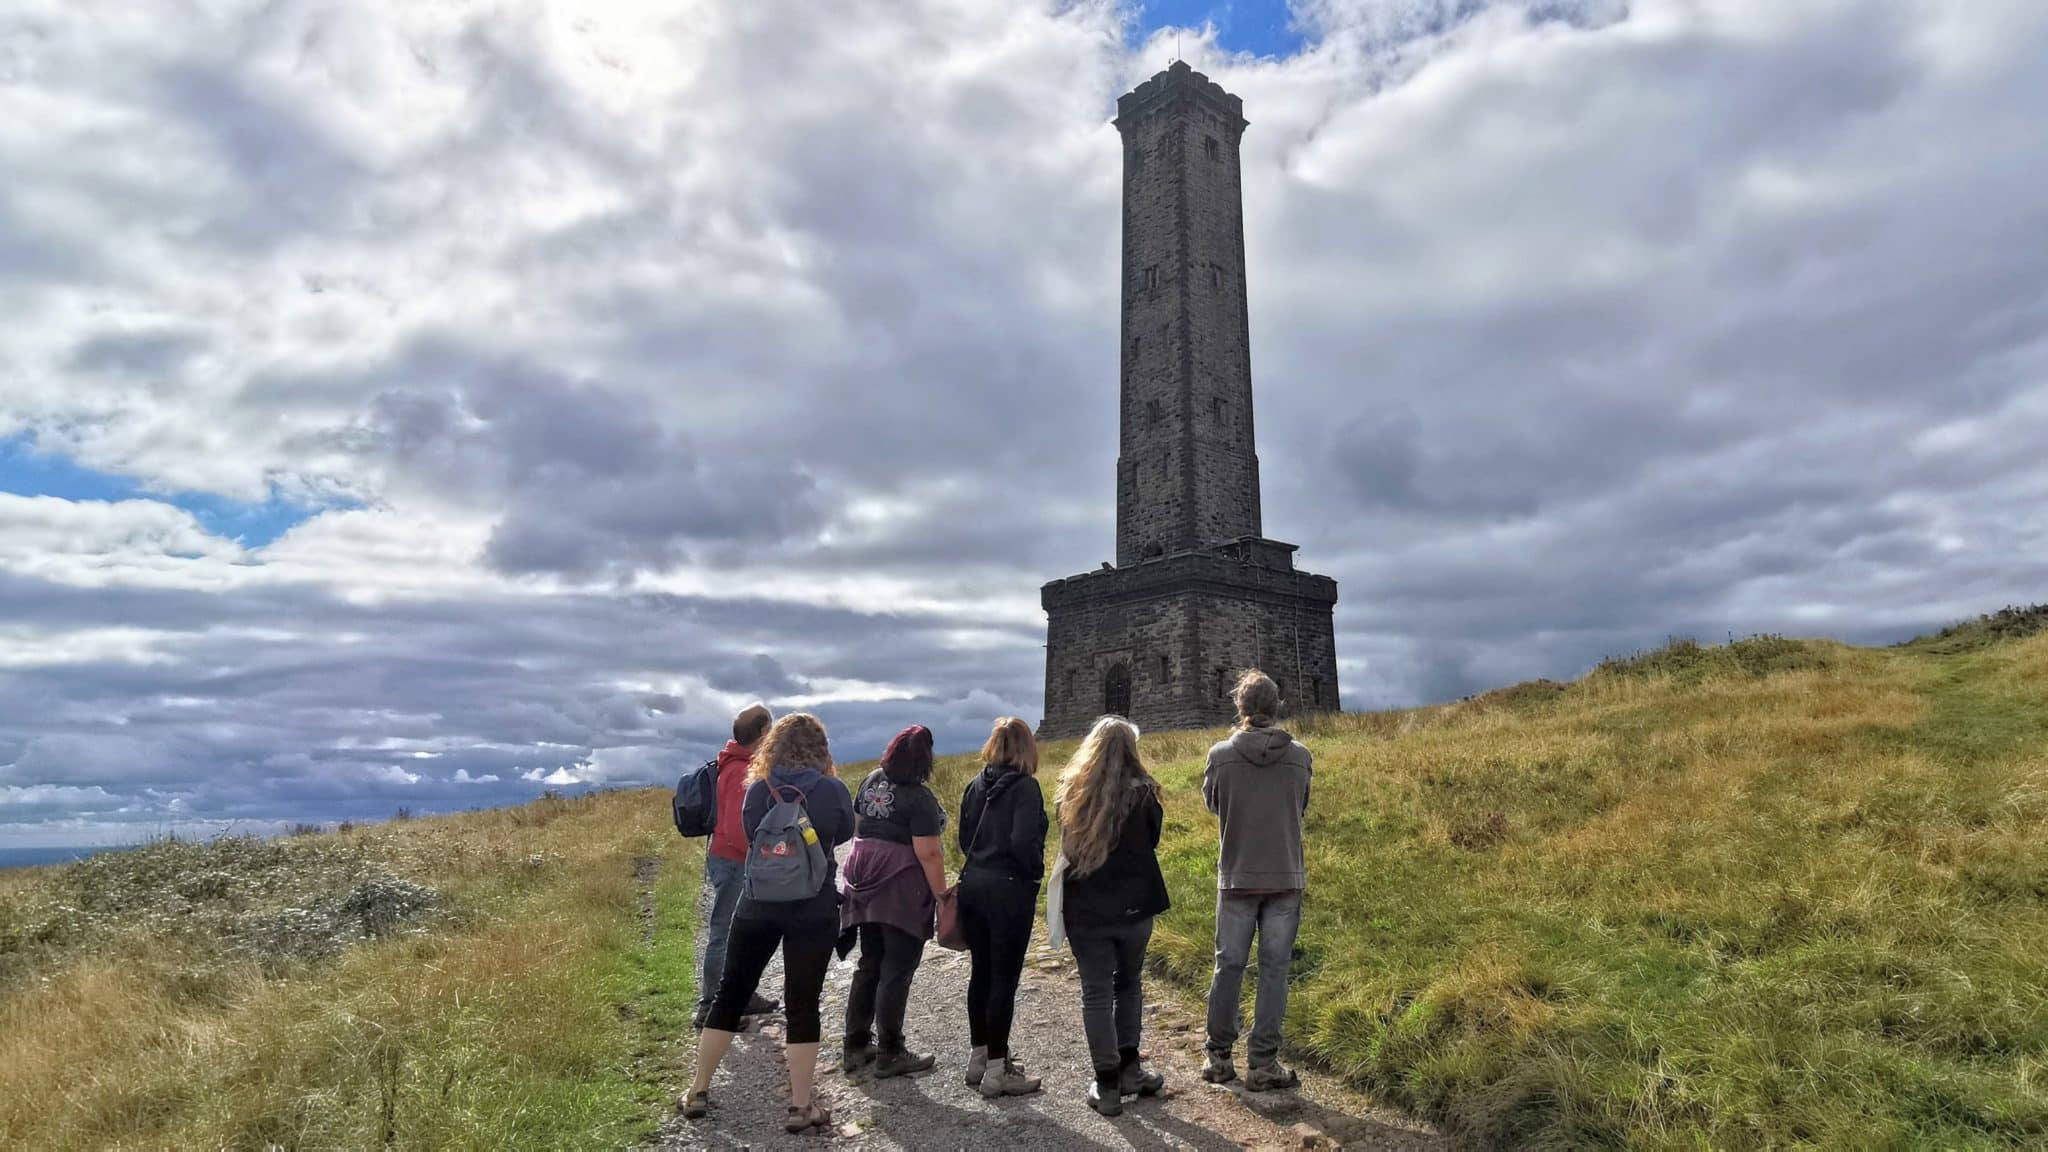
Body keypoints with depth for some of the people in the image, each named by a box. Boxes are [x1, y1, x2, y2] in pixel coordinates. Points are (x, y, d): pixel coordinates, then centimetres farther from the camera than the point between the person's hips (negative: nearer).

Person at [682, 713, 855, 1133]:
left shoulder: (757, 790, -3)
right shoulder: (833, 791, -8)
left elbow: (751, 836, 11)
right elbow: (845, 835, 9)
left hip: (758, 907, 2)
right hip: (814, 912, -2)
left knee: (730, 994, 15)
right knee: (802, 1005, 5)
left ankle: (698, 1092, 25)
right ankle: (801, 1106, 10)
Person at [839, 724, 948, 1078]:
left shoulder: (871, 781, 7)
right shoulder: (919, 798, -16)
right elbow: (928, 853, -18)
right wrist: (943, 896, -12)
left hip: (866, 889, 8)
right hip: (903, 893, -7)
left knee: (869, 966, 17)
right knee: (896, 972, 2)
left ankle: (855, 1047, 25)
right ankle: (889, 1054, 11)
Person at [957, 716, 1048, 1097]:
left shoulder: (976, 785, 6)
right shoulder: (1025, 787, -15)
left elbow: (964, 837, 11)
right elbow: (1024, 841, -24)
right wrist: (1037, 872, -8)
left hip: (973, 884, 7)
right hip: (1010, 890, -7)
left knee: (981, 972, 17)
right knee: (1004, 979, 2)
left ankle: (979, 1056, 29)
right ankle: (997, 1070, 9)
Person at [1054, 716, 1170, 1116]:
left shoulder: (1069, 793, -3)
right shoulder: (1141, 792, -9)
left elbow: (1066, 848, 8)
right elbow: (1152, 842, 5)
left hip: (1084, 909, 1)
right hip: (1133, 906, 0)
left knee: (1096, 993, 8)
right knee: (1128, 984, 20)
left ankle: (1107, 1085, 11)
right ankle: (1129, 1068, 23)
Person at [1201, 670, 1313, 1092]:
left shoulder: (1221, 755, -10)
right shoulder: (1299, 756, -6)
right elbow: (1301, 807, 10)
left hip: (1236, 879, 0)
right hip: (1286, 879, 0)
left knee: (1228, 967, 11)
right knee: (1274, 970, 7)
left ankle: (1219, 1059, 19)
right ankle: (1263, 1064, 10)